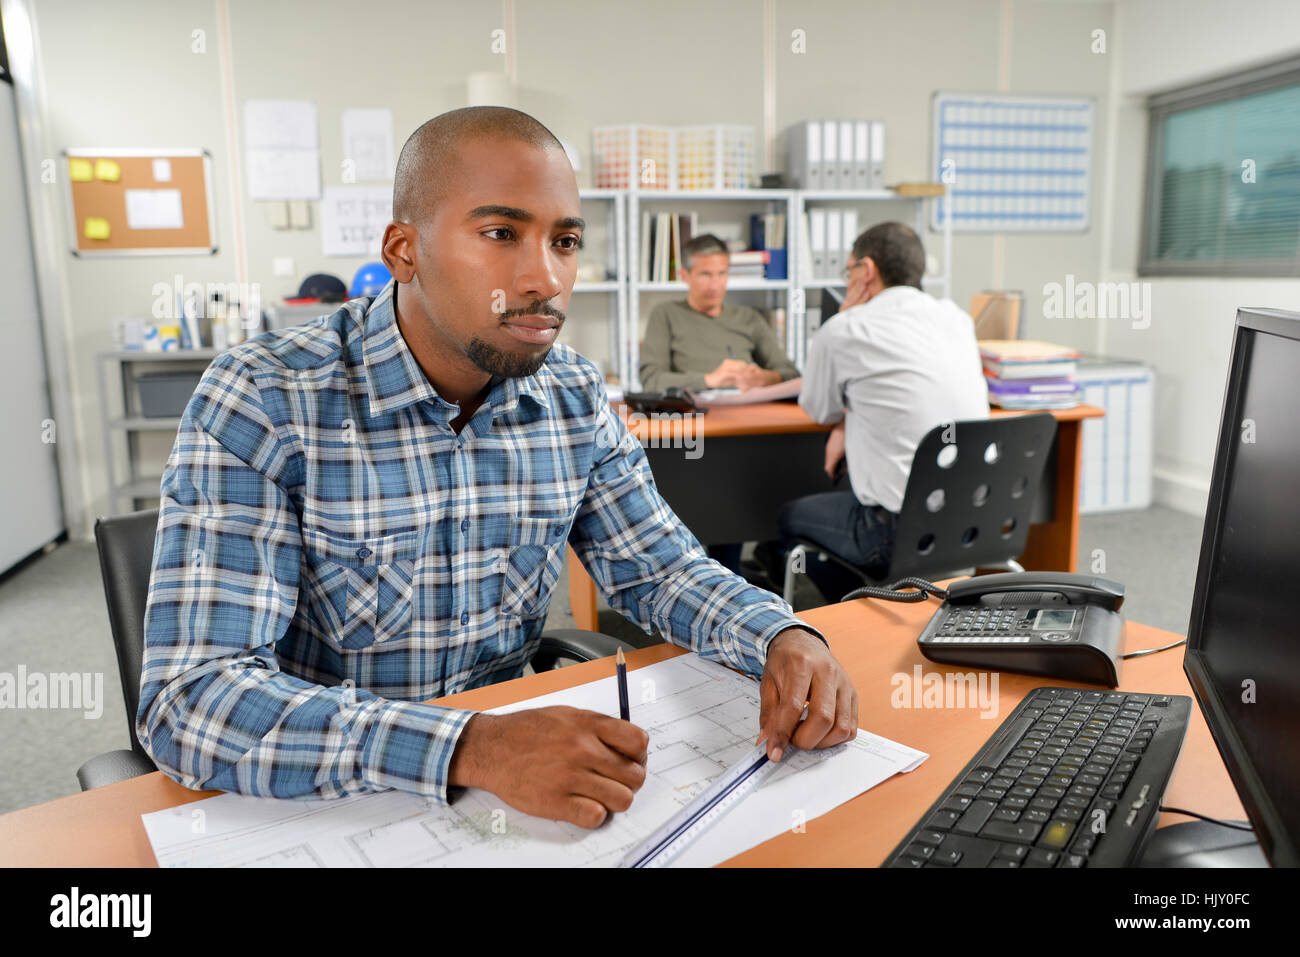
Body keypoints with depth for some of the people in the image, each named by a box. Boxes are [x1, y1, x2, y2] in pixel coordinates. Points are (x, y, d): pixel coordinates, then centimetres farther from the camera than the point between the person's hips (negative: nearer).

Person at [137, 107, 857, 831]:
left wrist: (785, 636, -13)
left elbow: (660, 567, 6)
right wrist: (469, 748, -36)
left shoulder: (575, 396, -3)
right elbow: (190, 700, -24)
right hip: (320, 804, -1)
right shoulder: (262, 404, -18)